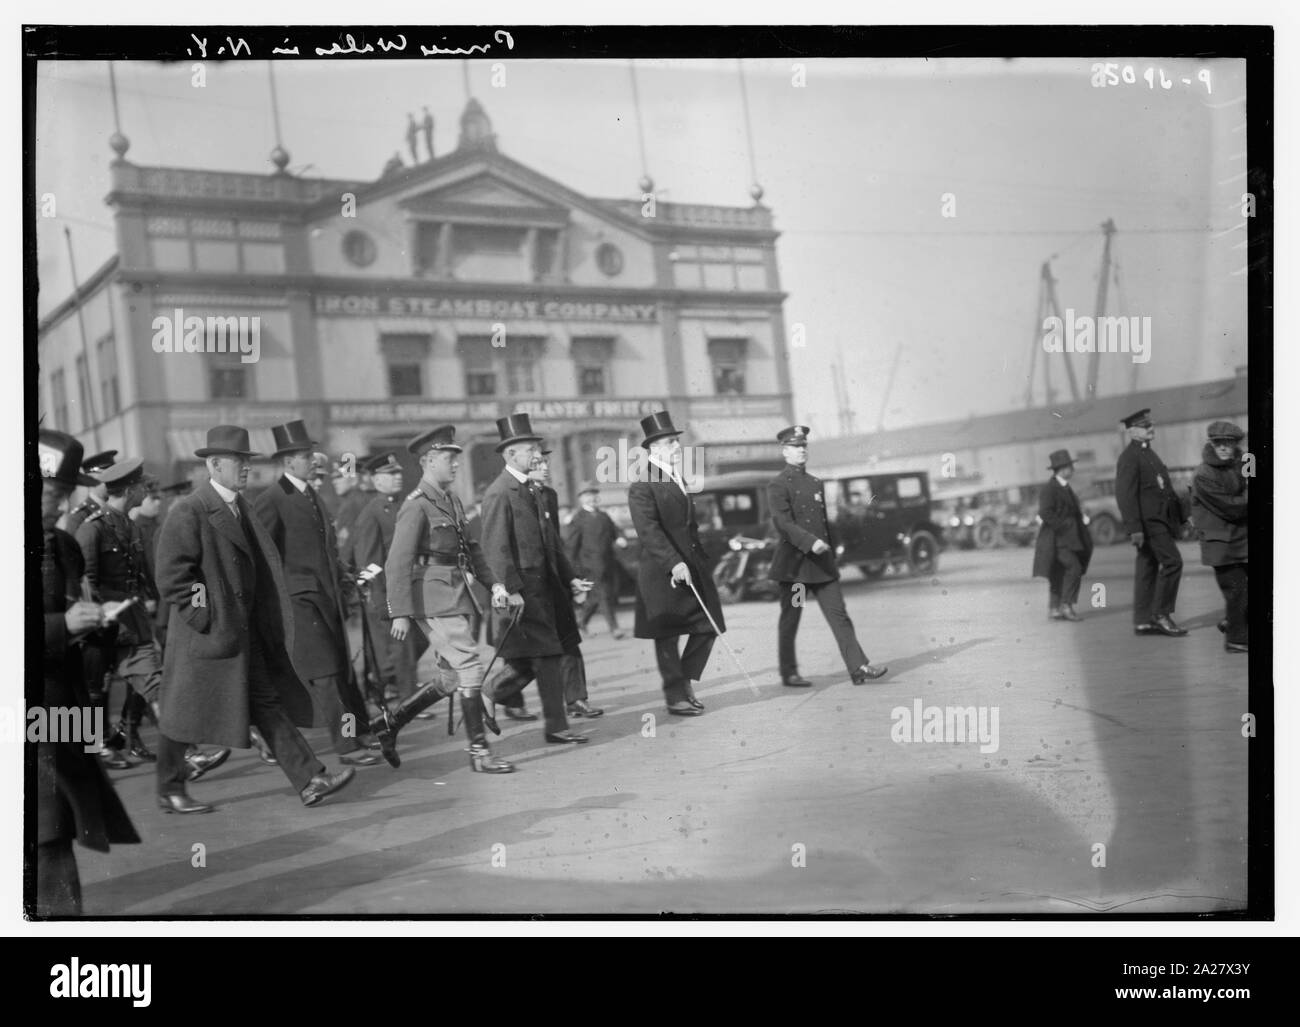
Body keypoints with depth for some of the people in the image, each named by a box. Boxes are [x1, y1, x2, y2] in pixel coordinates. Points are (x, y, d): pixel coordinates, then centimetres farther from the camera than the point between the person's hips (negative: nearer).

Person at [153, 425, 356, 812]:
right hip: (205, 634, -8)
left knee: (269, 704, 5)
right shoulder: (188, 512, -13)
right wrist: (206, 617, -16)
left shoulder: (241, 509, 12)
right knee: (185, 717, 6)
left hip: (243, 632, 8)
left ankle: (310, 781, 3)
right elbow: (171, 577, -16)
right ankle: (169, 792, 22)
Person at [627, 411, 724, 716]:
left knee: (707, 627, 5)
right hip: (662, 573, -7)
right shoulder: (641, 488, -10)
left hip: (693, 567, 8)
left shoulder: (680, 483, 17)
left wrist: (700, 562, 15)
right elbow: (648, 531, -19)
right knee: (667, 636, 2)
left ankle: (685, 682, 21)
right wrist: (674, 563, -27)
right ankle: (676, 697, 13)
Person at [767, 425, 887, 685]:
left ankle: (858, 668, -6)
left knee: (839, 615, -2)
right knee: (790, 621, 4)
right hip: (794, 563, -6)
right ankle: (789, 674, 14)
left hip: (822, 563, 6)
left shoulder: (816, 483, 16)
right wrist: (810, 542, -28)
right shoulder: (778, 485, -5)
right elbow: (784, 523, -17)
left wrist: (832, 554, 18)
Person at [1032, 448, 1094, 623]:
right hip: (1056, 539, -9)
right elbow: (1045, 513, -21)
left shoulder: (1065, 488, 16)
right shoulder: (1049, 489, -13)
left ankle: (1054, 609, 14)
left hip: (1068, 539, 9)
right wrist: (1064, 526, -20)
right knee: (1074, 568, -17)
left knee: (1060, 574, 10)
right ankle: (1066, 606, -13)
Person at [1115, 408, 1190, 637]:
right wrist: (1134, 528, -24)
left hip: (1159, 519, 10)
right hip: (1148, 521, -10)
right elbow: (1125, 495, -17)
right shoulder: (1129, 457, -10)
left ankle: (1143, 621, 9)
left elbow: (1165, 489, 24)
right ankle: (1162, 614, -9)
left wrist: (1182, 517, 20)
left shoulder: (1149, 453, 21)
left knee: (1147, 568, 8)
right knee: (1172, 561, -14)